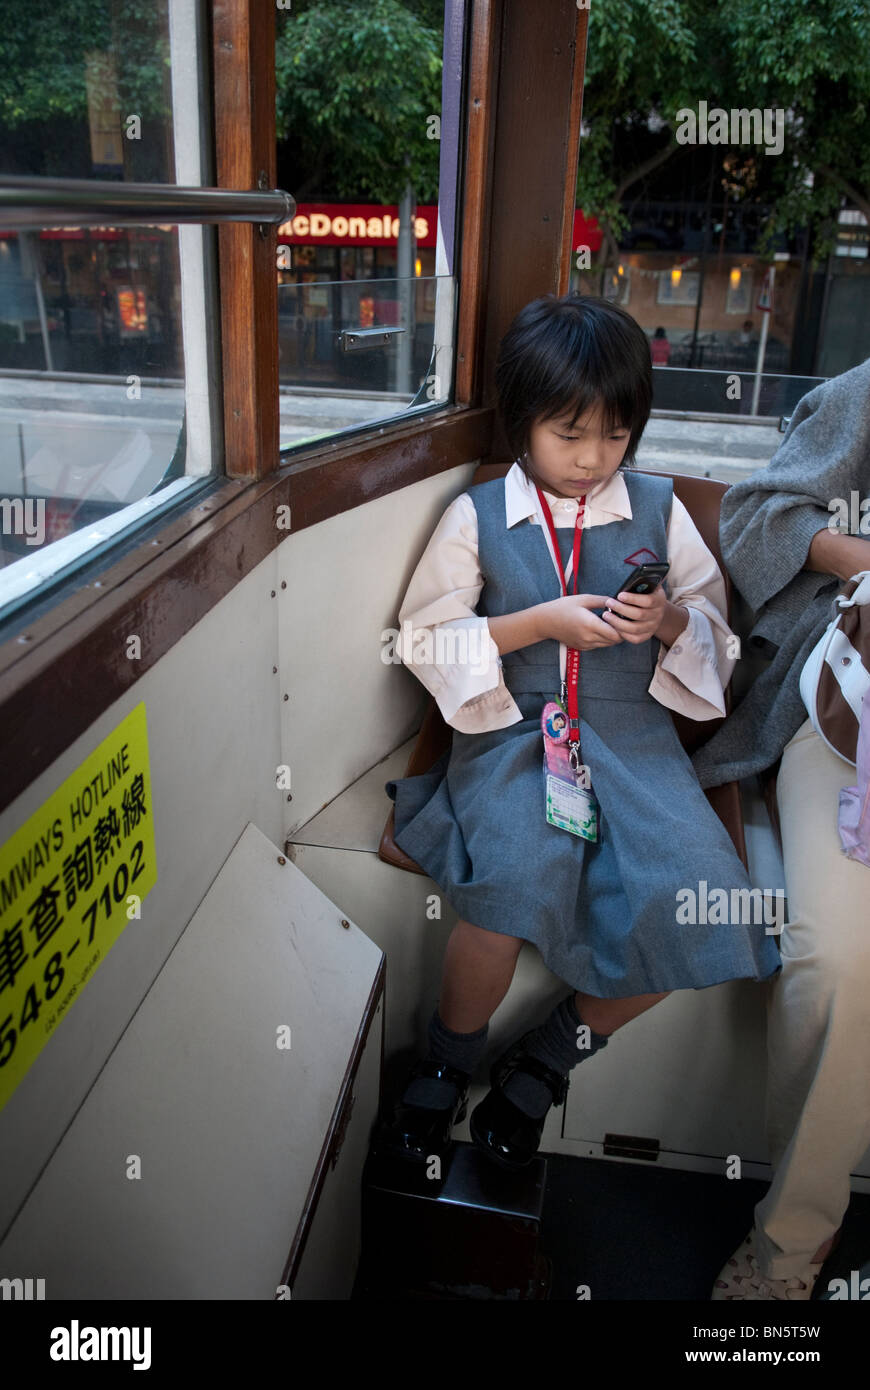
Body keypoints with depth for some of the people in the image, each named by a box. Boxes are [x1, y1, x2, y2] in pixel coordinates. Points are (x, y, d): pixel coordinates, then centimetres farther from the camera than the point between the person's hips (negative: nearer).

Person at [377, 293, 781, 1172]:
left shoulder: (659, 511, 10)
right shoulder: (477, 516, 4)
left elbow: (715, 629, 17)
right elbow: (424, 635, 2)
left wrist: (673, 621, -8)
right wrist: (540, 622, -10)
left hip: (631, 730, 3)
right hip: (511, 730, -2)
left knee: (692, 897, -22)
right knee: (516, 878, -31)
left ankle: (548, 1059, 6)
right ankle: (448, 1063, 3)